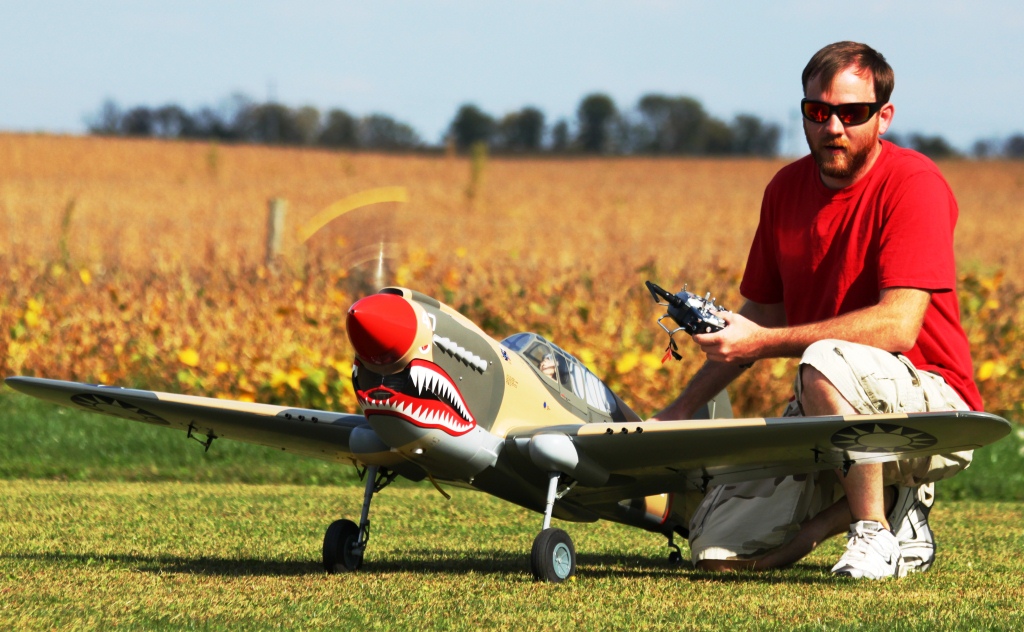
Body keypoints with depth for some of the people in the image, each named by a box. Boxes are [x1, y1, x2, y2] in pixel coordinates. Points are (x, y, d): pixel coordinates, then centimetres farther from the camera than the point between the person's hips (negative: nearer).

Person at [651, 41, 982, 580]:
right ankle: (889, 497, 10)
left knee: (825, 362, -38)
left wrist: (762, 343, -25)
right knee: (715, 548, -7)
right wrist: (682, 409, 9)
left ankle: (878, 534, -18)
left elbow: (898, 326, -26)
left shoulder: (913, 184, -15)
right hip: (828, 417, 7)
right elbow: (761, 312, 18)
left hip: (934, 411, -7)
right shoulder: (786, 189, 6)